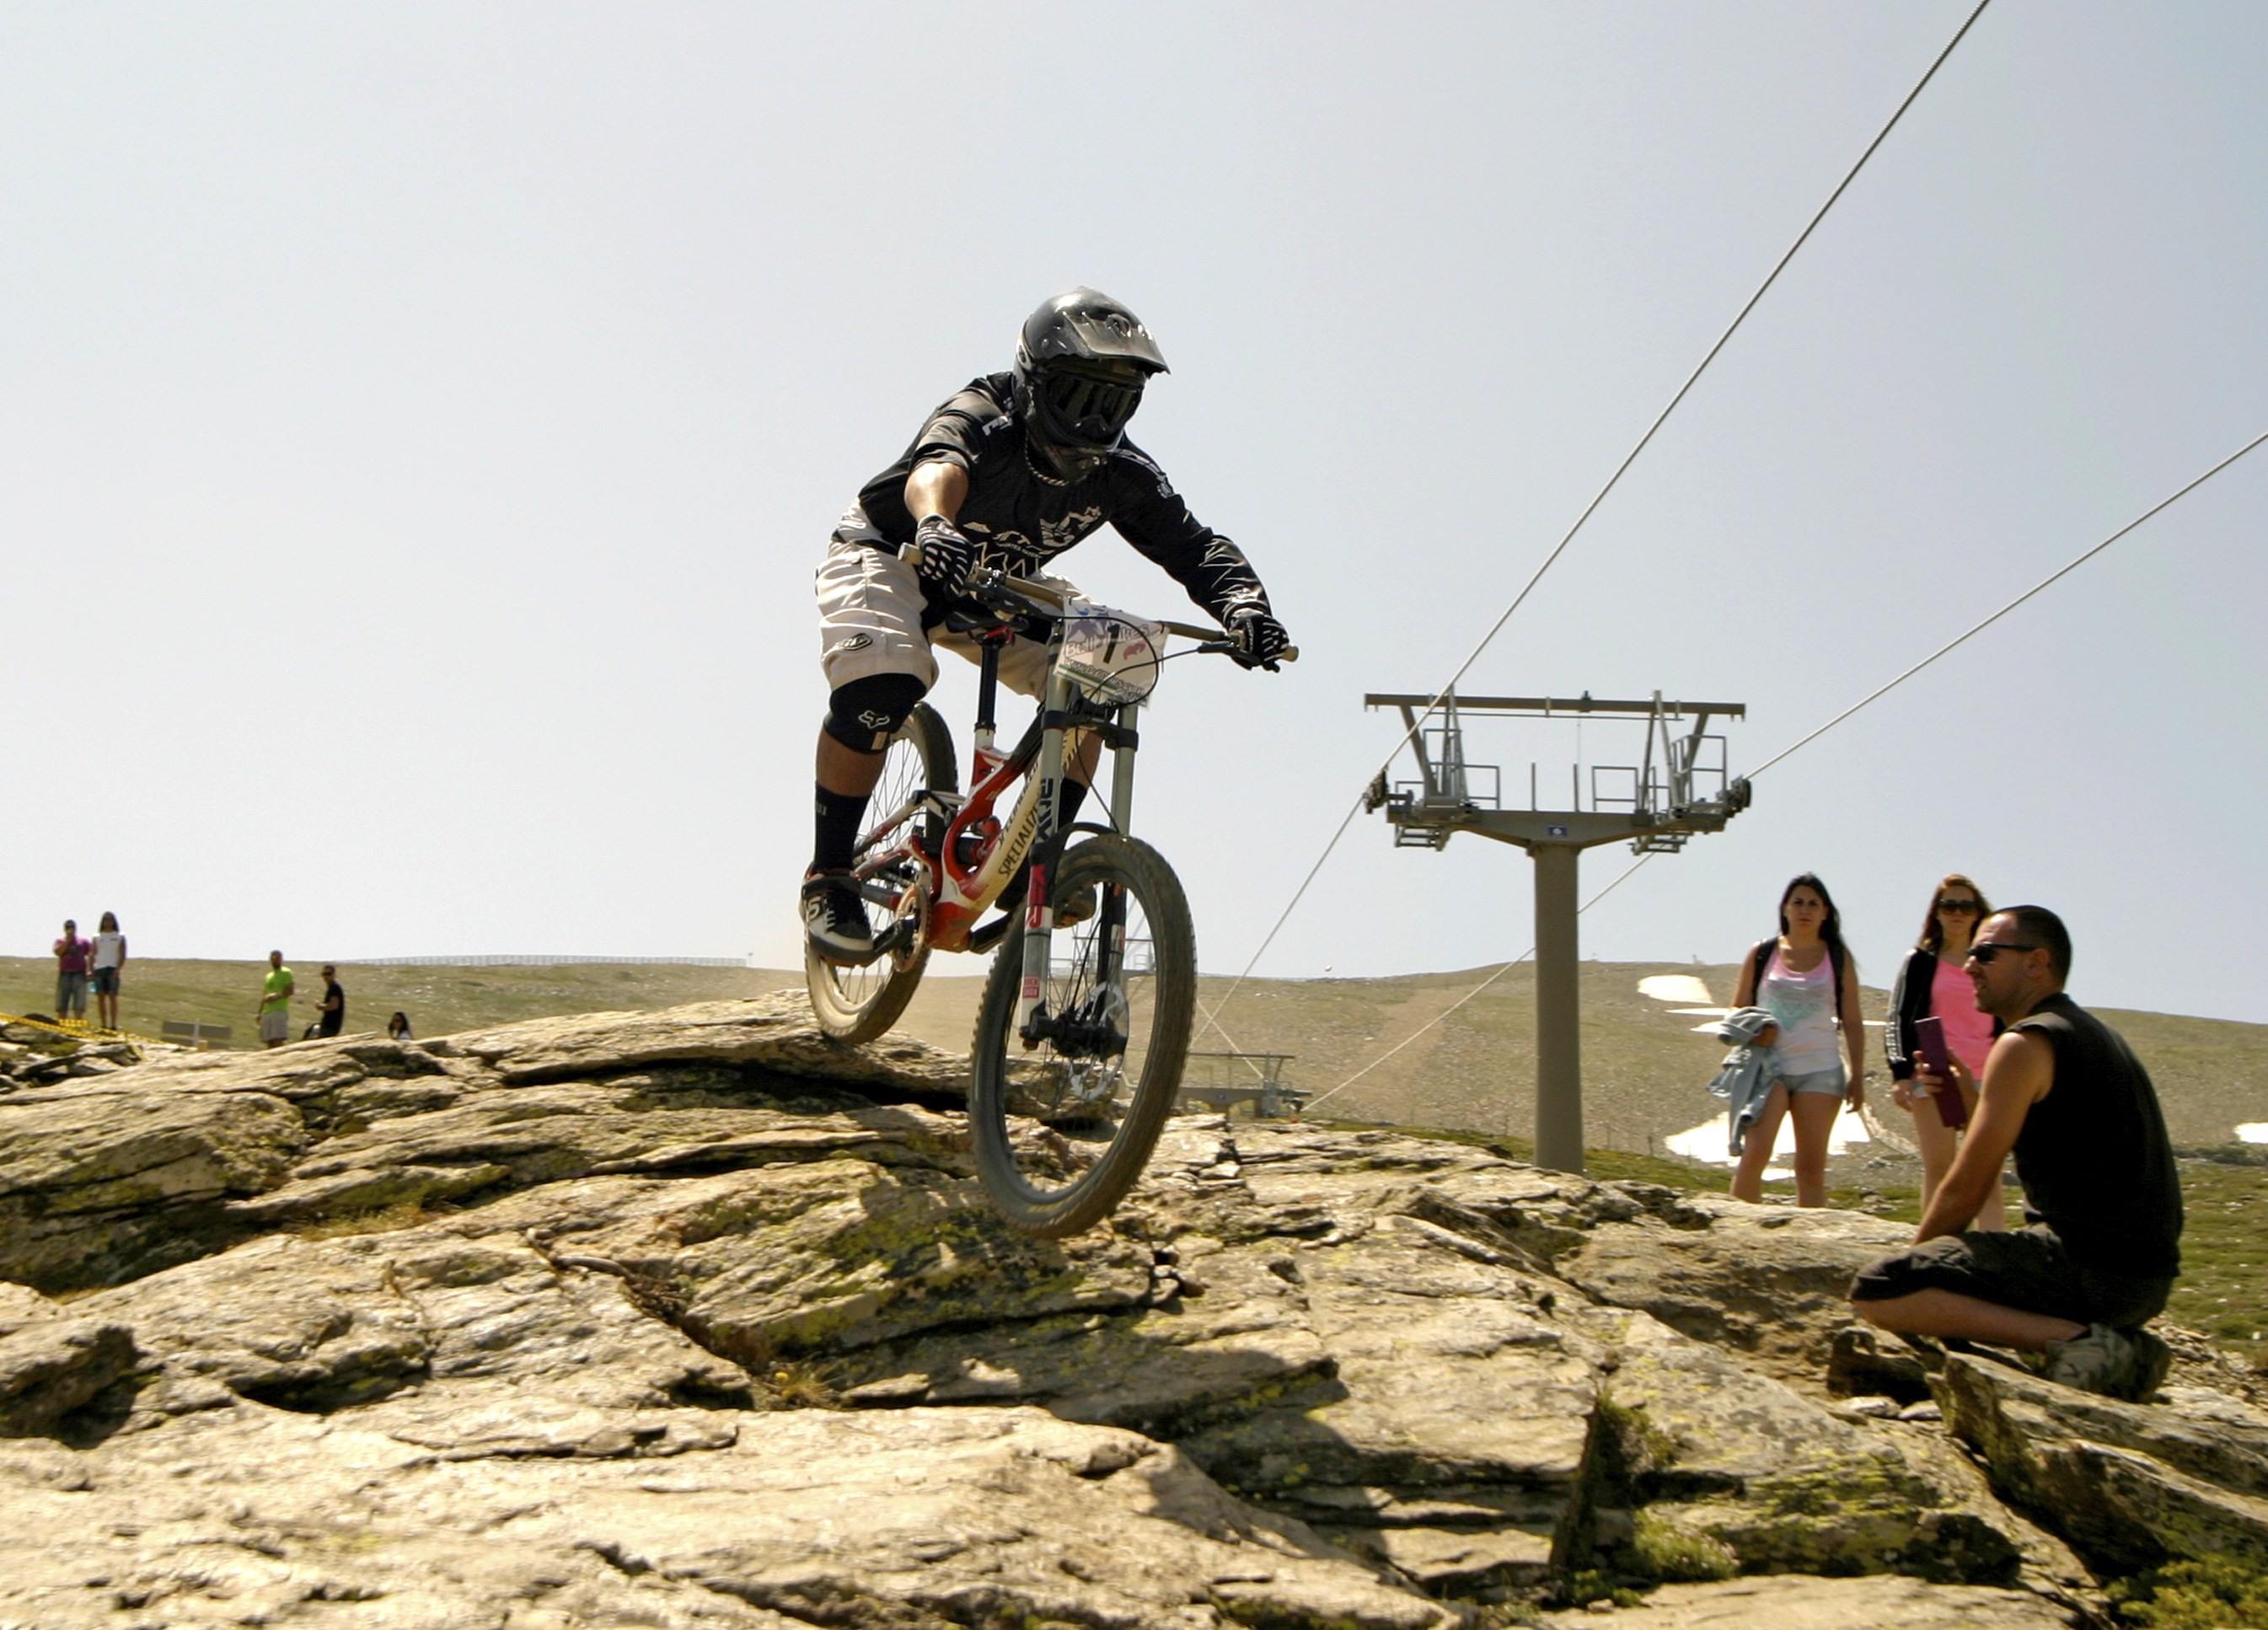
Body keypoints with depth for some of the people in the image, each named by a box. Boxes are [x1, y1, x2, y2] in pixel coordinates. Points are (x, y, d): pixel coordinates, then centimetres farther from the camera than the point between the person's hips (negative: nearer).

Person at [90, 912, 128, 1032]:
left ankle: (113, 1026, -8)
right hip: (99, 969, 3)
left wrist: (118, 969, -13)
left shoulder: (120, 937, 9)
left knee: (112, 997, -7)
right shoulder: (97, 937, 16)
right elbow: (93, 954, 11)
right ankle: (103, 1026, 4)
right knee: (100, 998, 1)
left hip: (113, 969, -3)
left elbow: (123, 955, 2)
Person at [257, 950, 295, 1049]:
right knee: (270, 1042, 4)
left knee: (278, 1041, -16)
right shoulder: (268, 976, 23)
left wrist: (276, 996, -21)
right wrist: (259, 1012, 16)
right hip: (267, 1012, 7)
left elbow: (290, 991, -9)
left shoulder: (286, 973, 2)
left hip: (279, 1011, -7)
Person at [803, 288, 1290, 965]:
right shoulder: (984, 421, -32)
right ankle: (828, 879, -14)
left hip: (1000, 585, 5)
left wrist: (1242, 604, -46)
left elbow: (1193, 545, -24)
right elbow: (936, 468, -53)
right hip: (889, 555, -5)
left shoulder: (1120, 473, -18)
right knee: (878, 689, -32)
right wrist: (934, 526, -77)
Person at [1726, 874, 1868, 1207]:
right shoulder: (1762, 954, 7)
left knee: (1812, 1167, 2)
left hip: (1820, 1070, 1)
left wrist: (1857, 1076, 2)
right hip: (1769, 1066, -1)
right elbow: (1738, 1009, 12)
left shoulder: (1838, 960, 8)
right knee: (1754, 1153, -18)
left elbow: (1852, 1023, 8)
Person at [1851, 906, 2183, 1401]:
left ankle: (2073, 1338, -17)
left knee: (1876, 1292, -15)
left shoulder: (2026, 1044, -9)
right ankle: (2120, 1346, 14)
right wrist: (1968, 1098, 20)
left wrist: (1914, 1256, 6)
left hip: (2091, 1267, -10)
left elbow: (1964, 1192, -9)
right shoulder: (2092, 1032, 20)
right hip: (2146, 1277, 10)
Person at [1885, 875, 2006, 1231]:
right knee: (1938, 1169, -3)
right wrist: (1901, 1074, -8)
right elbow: (1898, 1019, 3)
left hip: (1985, 1076, 2)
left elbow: (2005, 1022, 21)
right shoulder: (1921, 961, 8)